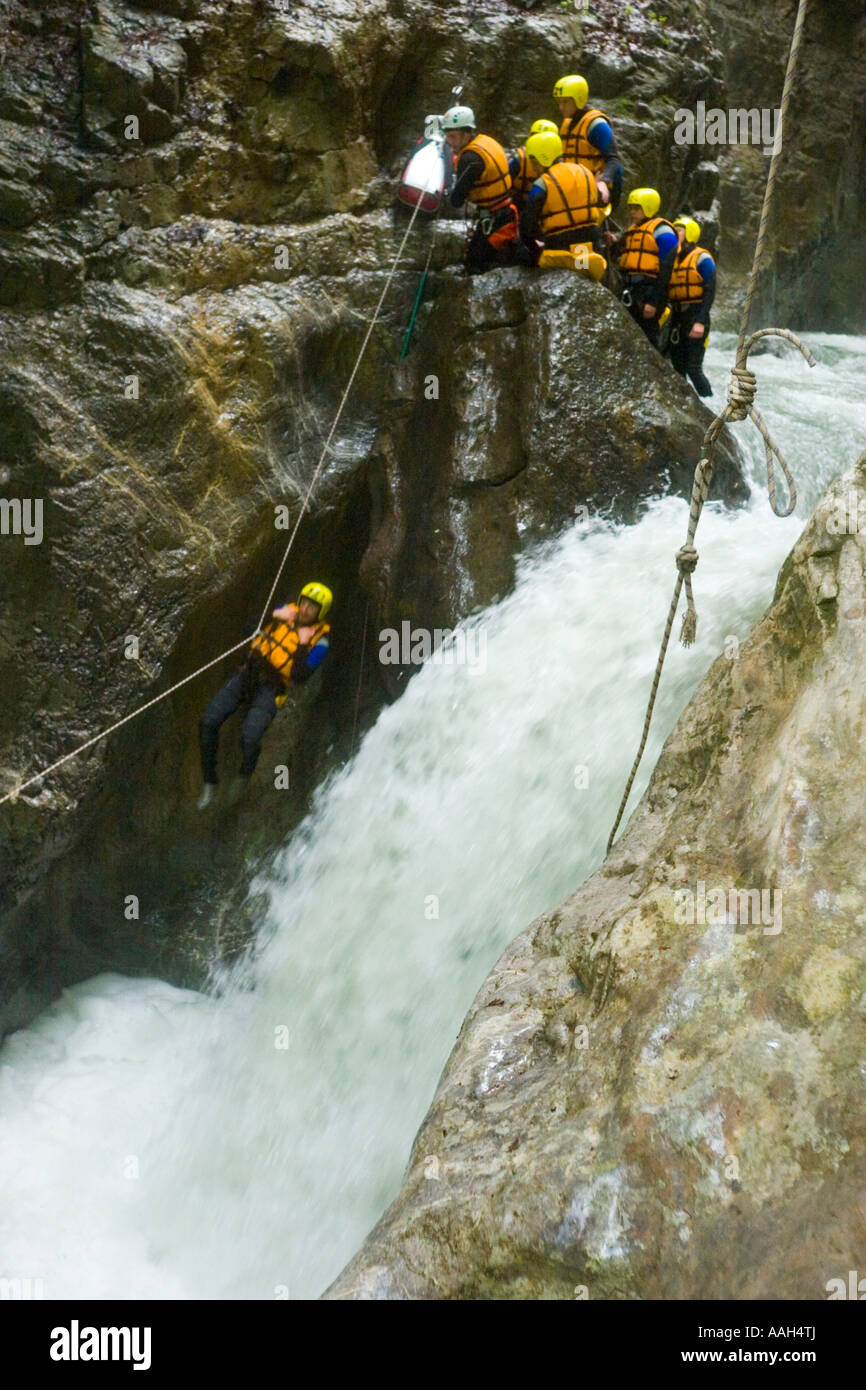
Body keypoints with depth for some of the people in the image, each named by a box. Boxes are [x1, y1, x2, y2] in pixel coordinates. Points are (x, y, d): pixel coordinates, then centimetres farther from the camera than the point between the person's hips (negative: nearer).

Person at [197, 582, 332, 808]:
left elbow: (299, 677, -13)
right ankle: (209, 782, 2)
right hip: (247, 674, 4)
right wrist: (273, 617, -4)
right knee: (208, 722, -14)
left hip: (270, 688, -4)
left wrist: (303, 645, -18)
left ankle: (242, 780, 1)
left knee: (249, 737, -29)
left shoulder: (319, 641, -4)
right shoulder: (287, 611, 8)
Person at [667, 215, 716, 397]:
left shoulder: (702, 258, -5)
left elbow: (710, 292, -12)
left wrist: (701, 322, -21)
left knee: (693, 368, -12)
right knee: (678, 368, 7)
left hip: (695, 317, -7)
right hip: (677, 318, 7)